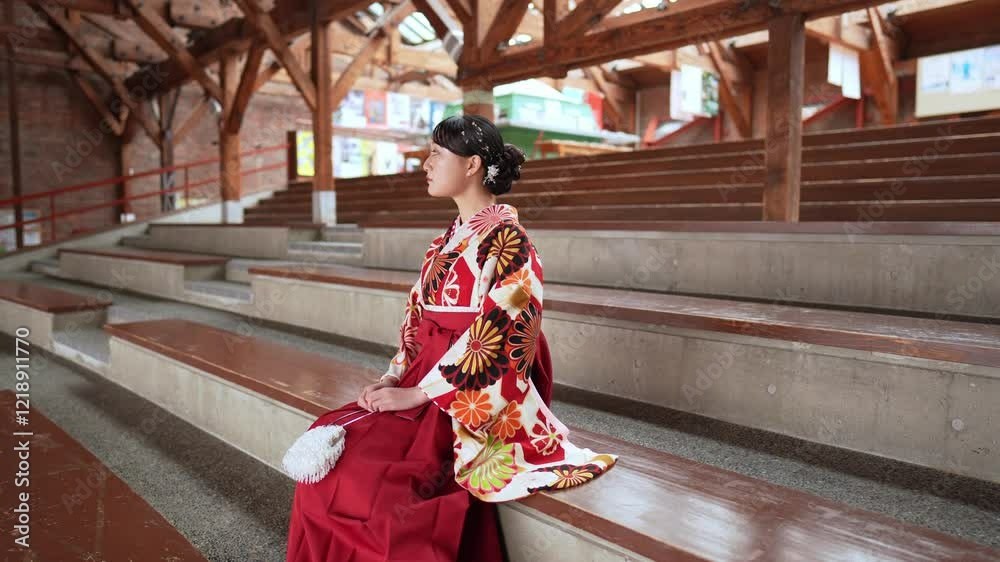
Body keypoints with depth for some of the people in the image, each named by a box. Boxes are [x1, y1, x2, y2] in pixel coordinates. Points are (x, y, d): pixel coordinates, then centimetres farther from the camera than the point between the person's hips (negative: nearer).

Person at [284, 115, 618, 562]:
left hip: (475, 402, -7)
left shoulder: (507, 242, -13)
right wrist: (394, 377, 0)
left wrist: (418, 392, -17)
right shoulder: (448, 239, 13)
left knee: (368, 468, -21)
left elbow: (492, 337, -19)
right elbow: (419, 318, 14)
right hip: (426, 383, 7)